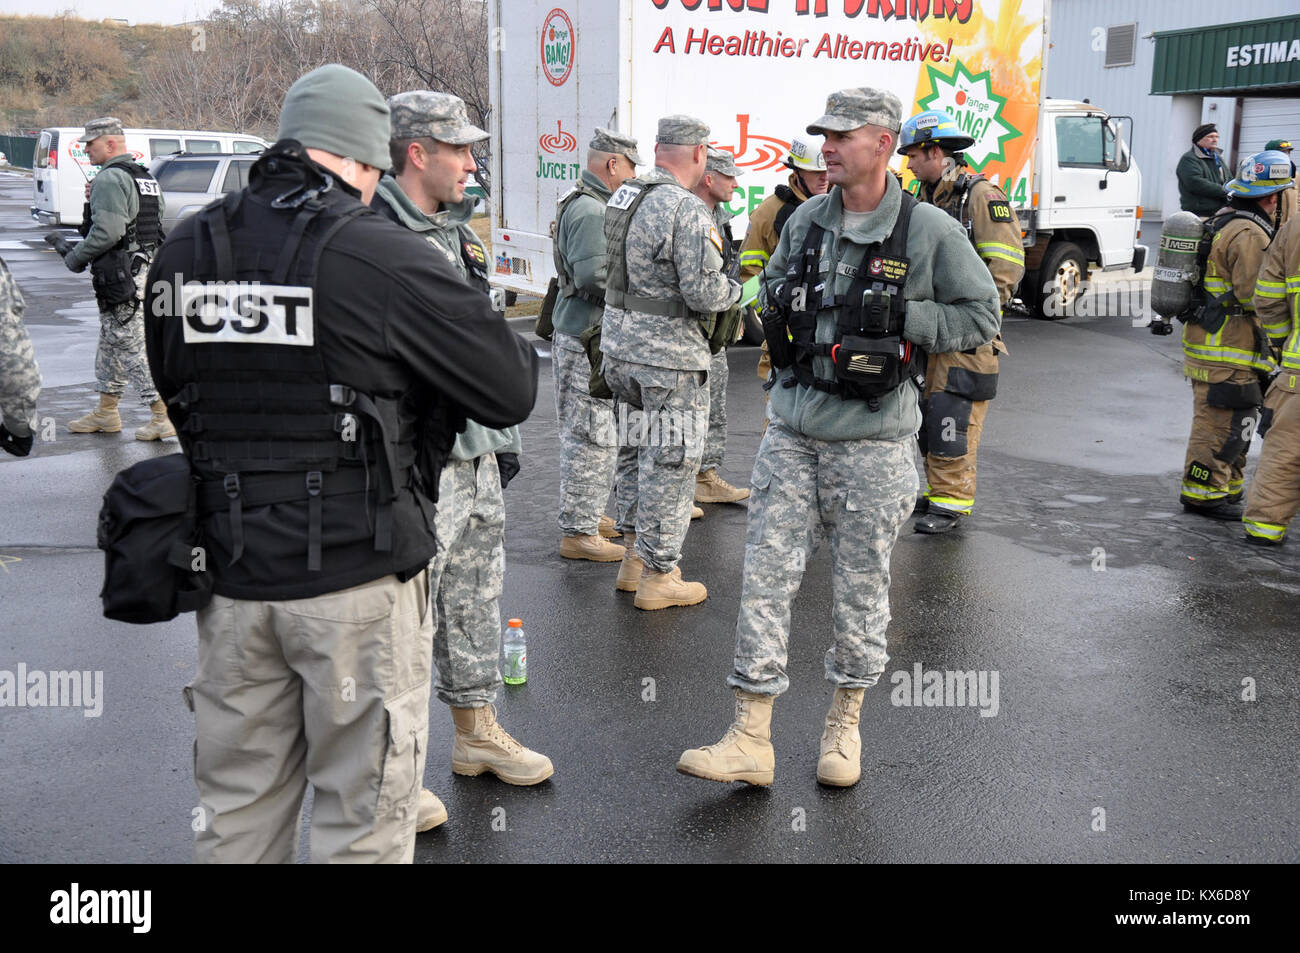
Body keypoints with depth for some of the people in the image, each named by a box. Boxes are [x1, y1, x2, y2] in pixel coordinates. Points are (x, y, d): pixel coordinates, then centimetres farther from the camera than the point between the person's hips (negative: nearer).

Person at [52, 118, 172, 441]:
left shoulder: (110, 179, -15)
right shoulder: (146, 177, 15)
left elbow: (108, 231, -23)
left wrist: (75, 257, -9)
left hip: (121, 277, -10)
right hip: (146, 267, 10)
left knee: (133, 346, -7)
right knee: (111, 342, 18)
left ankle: (163, 415, -6)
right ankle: (106, 413, 26)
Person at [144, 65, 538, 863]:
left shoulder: (183, 255, 2)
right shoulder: (381, 256, -15)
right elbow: (514, 392, -11)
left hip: (233, 573, 6)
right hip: (358, 581, -5)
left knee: (240, 804, 20)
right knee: (365, 807, 10)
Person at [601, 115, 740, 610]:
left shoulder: (621, 197, 7)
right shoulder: (687, 210, -20)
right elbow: (703, 292, -22)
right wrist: (734, 290, -3)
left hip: (621, 343, 8)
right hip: (669, 353, -8)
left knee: (636, 453, 20)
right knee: (670, 462, 2)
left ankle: (635, 557, 31)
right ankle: (658, 576, 10)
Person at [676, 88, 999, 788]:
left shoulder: (930, 232, -6)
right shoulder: (805, 221, 8)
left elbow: (981, 316, -2)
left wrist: (901, 320, -14)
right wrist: (778, 312, 3)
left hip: (872, 441, -4)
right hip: (791, 432, 4)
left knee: (861, 587, 8)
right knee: (765, 576, 0)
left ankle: (844, 723, 28)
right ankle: (750, 739, 6)